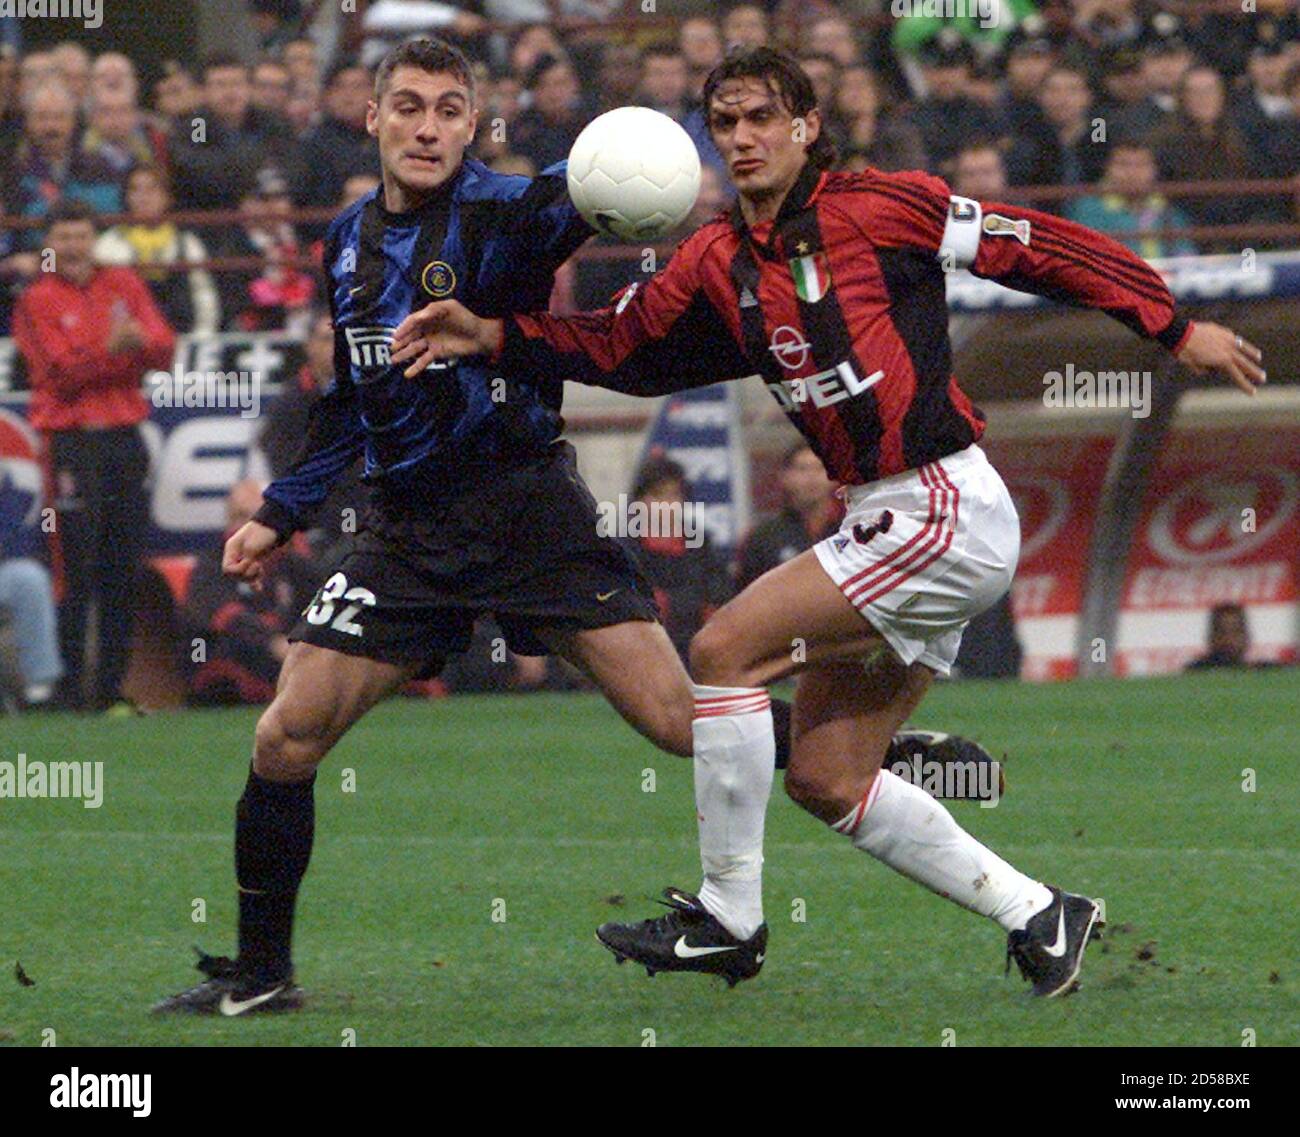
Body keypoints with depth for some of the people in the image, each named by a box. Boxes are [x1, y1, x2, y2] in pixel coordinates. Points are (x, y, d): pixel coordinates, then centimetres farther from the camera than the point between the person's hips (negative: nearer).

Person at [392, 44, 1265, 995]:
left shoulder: (879, 207, -9)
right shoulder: (720, 263, 10)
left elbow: (1041, 247, -3)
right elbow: (621, 347, 17)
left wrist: (1178, 331, 1)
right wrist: (492, 336, 3)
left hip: (948, 514, -8)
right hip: (886, 519, 8)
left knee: (725, 649, -13)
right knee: (825, 779, 7)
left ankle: (728, 917, -4)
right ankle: (1036, 915, 16)